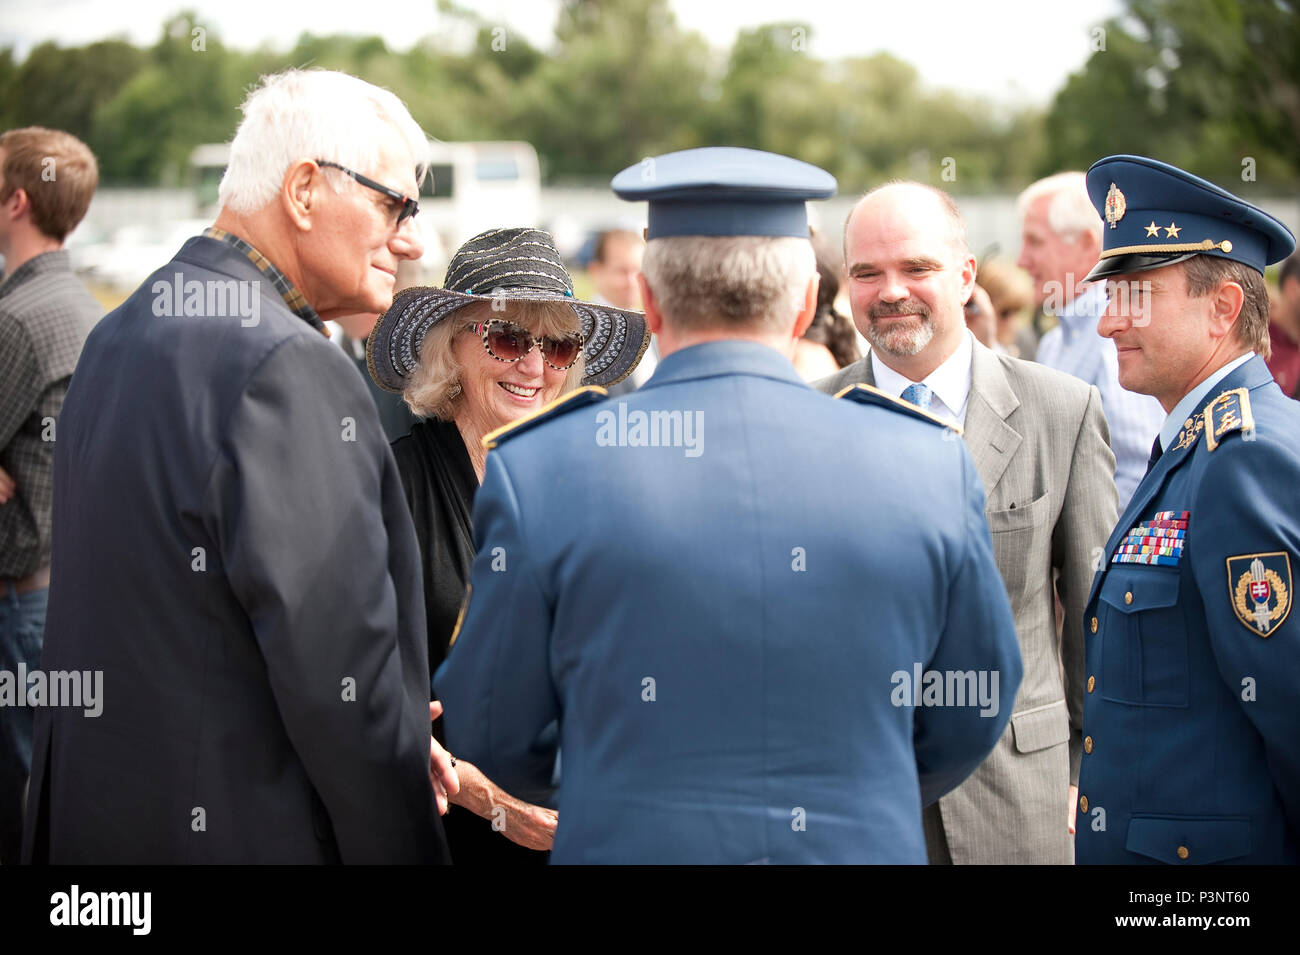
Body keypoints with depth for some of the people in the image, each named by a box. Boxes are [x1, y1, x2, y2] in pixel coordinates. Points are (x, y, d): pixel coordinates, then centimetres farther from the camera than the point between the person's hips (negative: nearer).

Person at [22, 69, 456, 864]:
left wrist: (388, 730, 11)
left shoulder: (120, 336, 10)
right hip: (254, 832, -9)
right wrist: (406, 849, -12)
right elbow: (337, 669, -21)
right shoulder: (288, 369, -20)